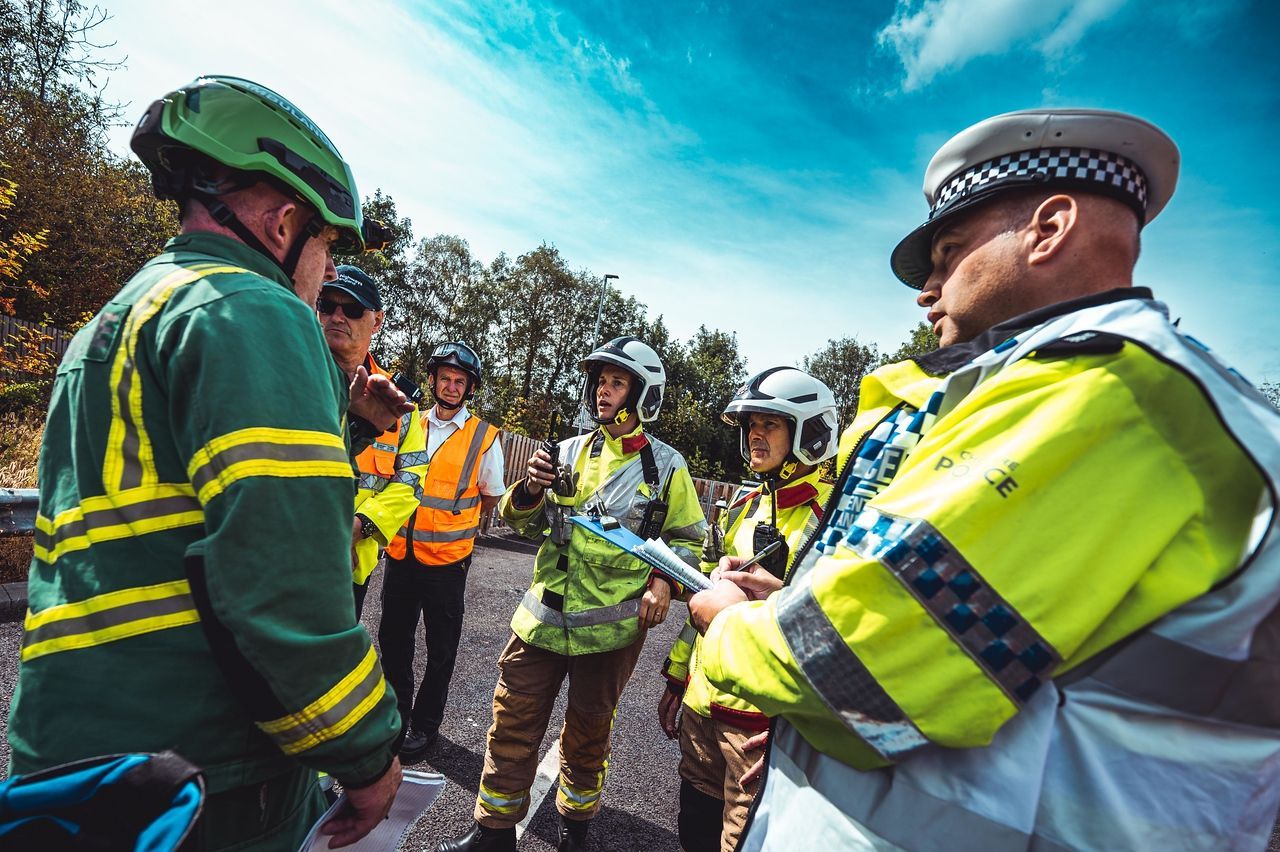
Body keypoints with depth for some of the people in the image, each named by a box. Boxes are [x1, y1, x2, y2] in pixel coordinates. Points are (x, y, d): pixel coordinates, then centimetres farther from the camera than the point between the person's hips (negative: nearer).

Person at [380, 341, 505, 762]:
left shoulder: (484, 438, -8)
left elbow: (491, 500, 3)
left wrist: (450, 520, 2)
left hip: (446, 562, -4)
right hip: (400, 555, 4)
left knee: (441, 649, 11)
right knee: (393, 638, 18)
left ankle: (426, 723, 31)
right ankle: (397, 711, 40)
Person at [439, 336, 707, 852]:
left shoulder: (665, 465, -4)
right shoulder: (570, 452, 5)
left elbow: (688, 537, 4)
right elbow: (524, 524, 10)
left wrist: (664, 582, -12)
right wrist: (529, 490, -11)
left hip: (612, 625, -2)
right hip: (544, 615, 3)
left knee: (588, 731, 17)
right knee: (513, 721, 12)